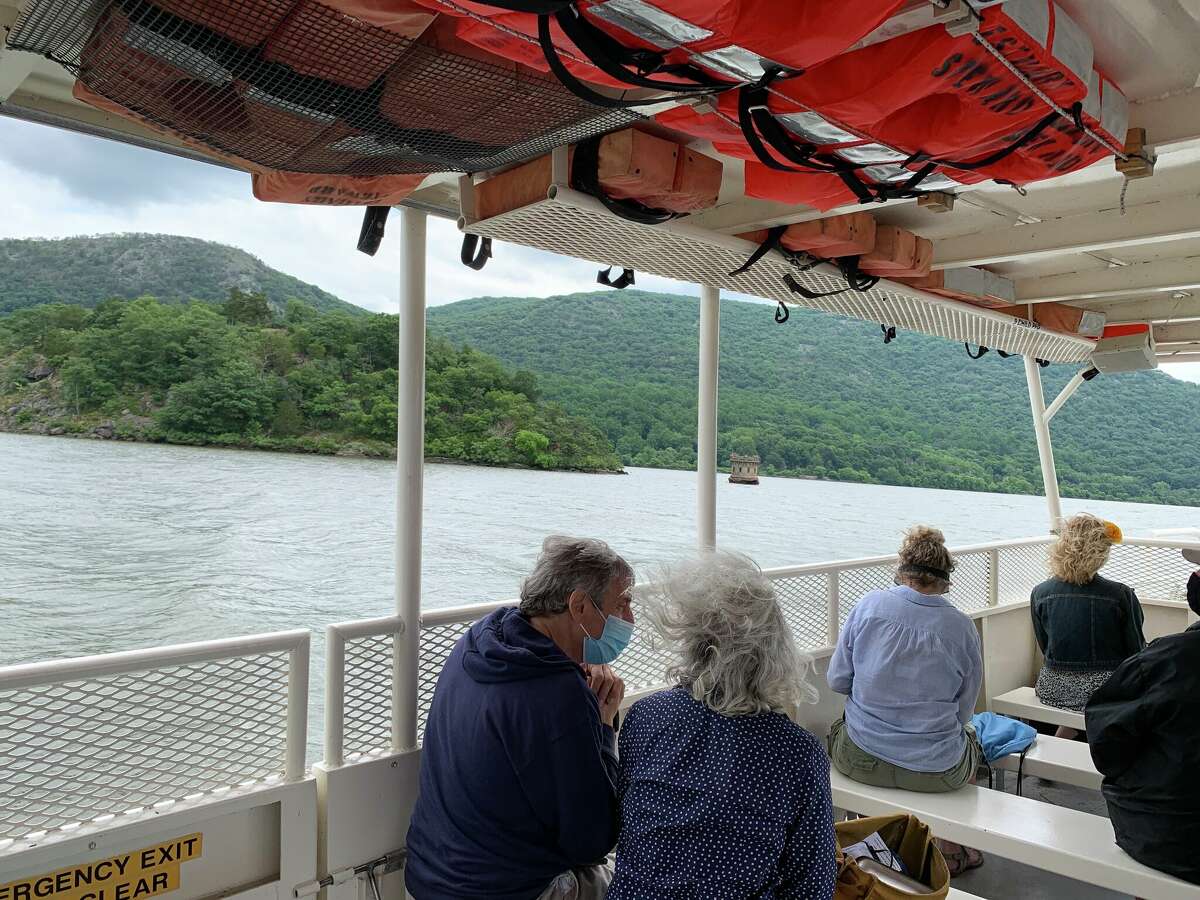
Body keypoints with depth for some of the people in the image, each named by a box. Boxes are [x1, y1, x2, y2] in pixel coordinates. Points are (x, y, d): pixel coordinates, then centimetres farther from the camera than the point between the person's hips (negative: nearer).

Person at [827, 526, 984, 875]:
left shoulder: (868, 605, -8)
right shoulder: (963, 628, -7)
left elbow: (837, 680, -1)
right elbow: (963, 711, 3)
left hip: (860, 761, 0)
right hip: (937, 773, 1)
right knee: (969, 738, 35)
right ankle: (949, 851, 49)